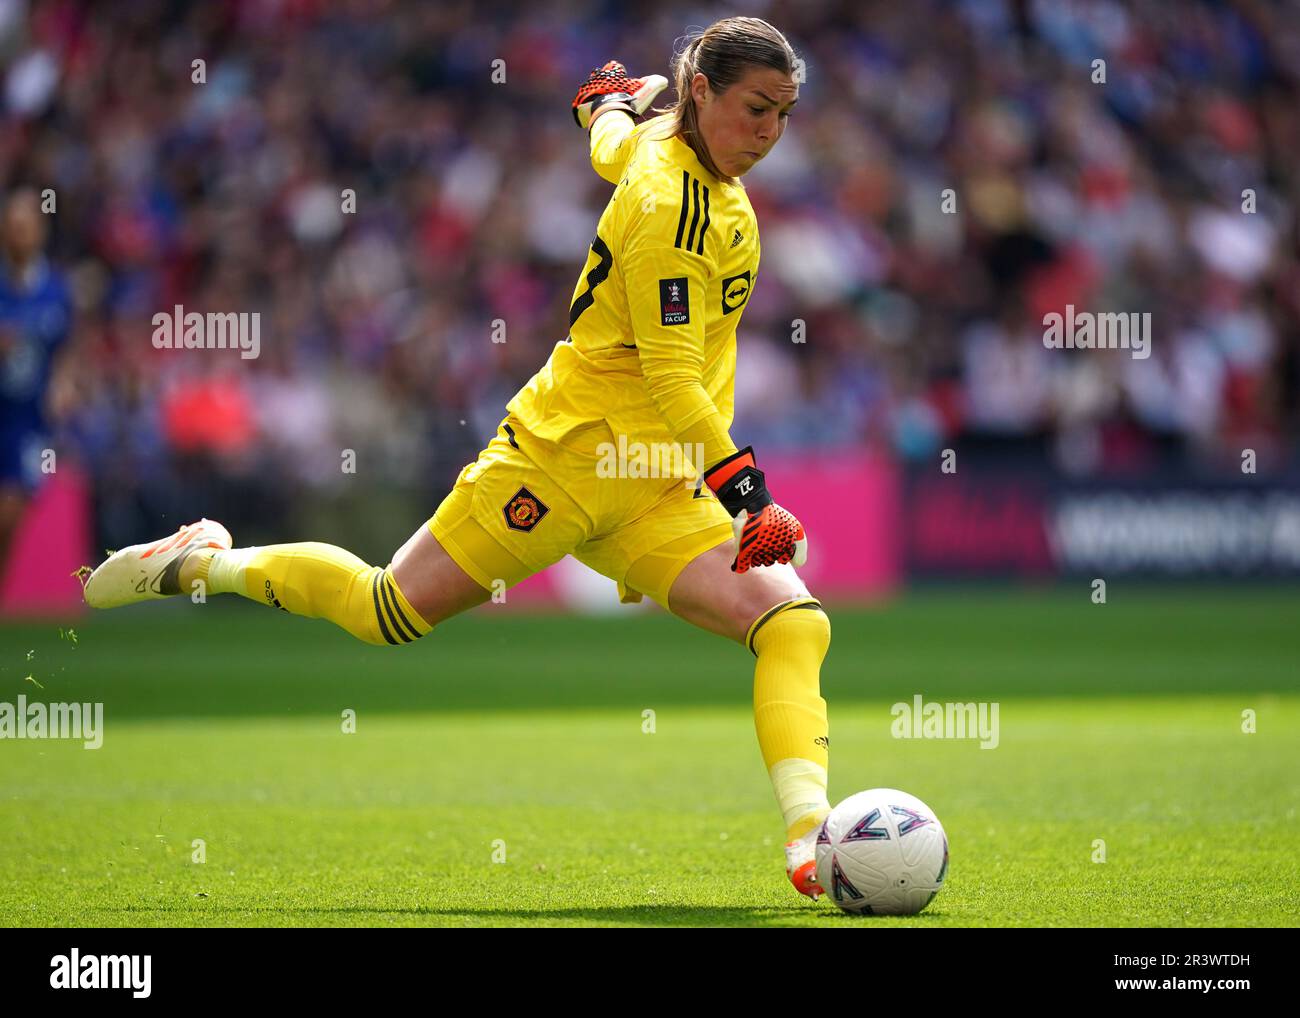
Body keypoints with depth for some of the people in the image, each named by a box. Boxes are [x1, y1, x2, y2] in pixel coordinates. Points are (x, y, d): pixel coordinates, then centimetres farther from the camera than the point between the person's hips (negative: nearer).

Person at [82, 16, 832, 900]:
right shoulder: (670, 205, -20)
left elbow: (614, 148, 33)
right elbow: (671, 377, -24)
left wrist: (614, 99, 55)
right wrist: (748, 491, -29)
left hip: (658, 494, 8)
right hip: (566, 455, -8)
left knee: (794, 622, -13)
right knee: (387, 614, 1)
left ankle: (811, 838, -24)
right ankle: (200, 562, 24)